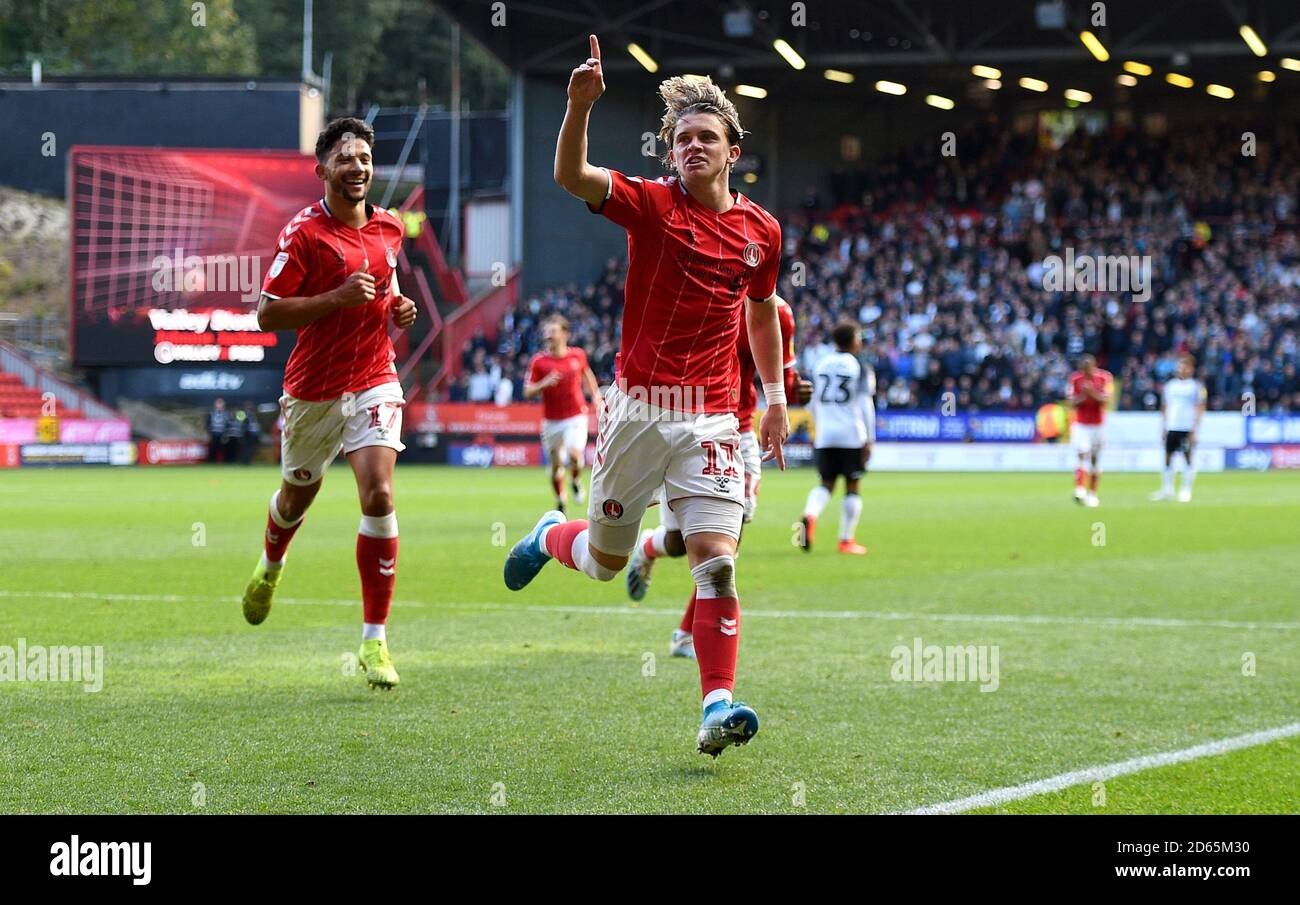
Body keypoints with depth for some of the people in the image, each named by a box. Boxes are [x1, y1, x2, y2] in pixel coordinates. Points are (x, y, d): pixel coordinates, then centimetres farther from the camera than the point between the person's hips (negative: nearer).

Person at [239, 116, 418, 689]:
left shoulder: (389, 228, 5)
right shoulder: (304, 232, -12)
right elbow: (267, 313, -15)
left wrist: (397, 308, 3)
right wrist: (338, 298, -24)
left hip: (374, 381, 2)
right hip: (313, 389, -2)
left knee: (379, 497, -17)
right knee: (298, 495, 17)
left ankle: (374, 641, -15)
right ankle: (271, 567, 55)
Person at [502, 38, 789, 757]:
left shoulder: (760, 230, 7)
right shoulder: (650, 204, -4)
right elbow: (570, 177, -22)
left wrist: (776, 396, 22)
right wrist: (580, 105, -37)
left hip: (711, 415, 1)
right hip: (637, 407, -1)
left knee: (716, 558, -14)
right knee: (606, 559, 12)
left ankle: (718, 706, -17)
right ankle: (550, 535, 48)